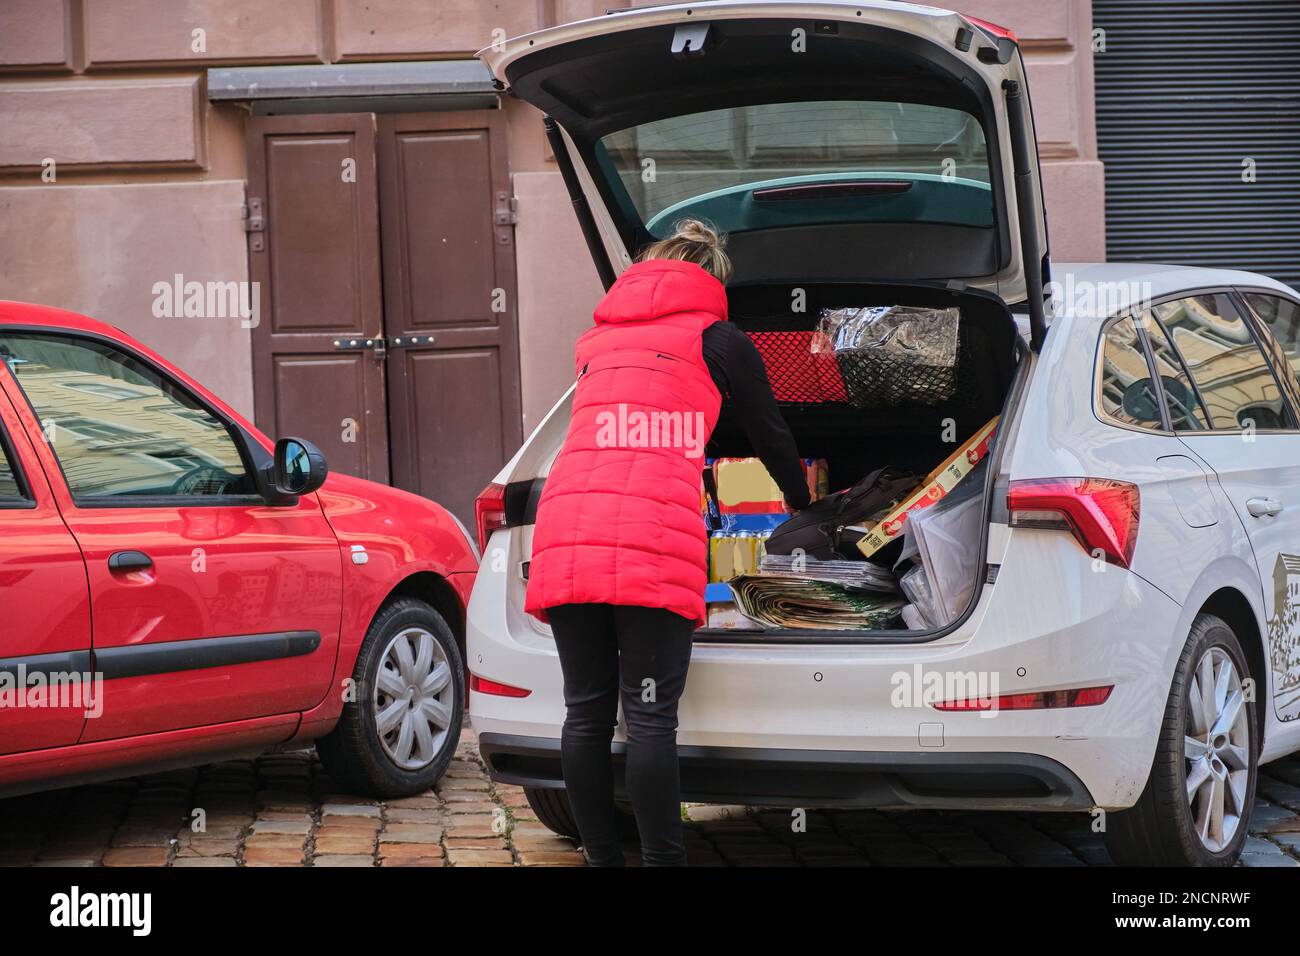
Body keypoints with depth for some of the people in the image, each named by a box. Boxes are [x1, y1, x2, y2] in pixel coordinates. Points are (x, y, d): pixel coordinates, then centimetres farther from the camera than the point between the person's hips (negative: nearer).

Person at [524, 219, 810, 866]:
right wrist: (800, 501, 44)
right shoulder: (717, 339, 15)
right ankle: (661, 860, -2)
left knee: (586, 715, 7)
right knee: (650, 717, -4)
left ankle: (602, 858, 12)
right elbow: (769, 432, 25)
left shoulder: (597, 339, 29)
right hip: (654, 545, -4)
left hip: (565, 533, 4)